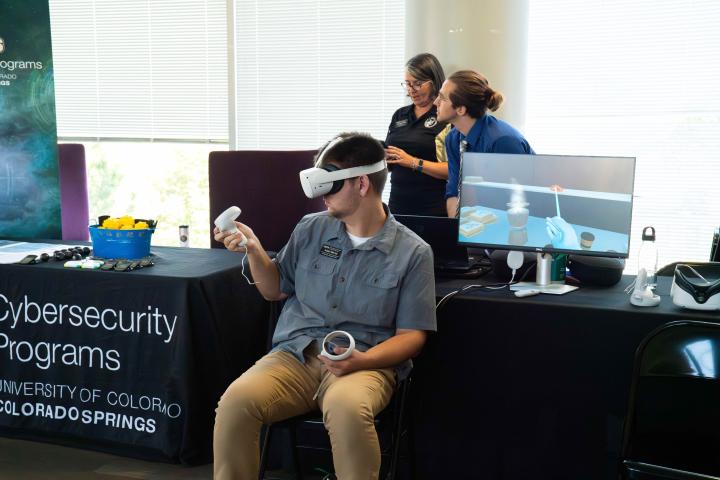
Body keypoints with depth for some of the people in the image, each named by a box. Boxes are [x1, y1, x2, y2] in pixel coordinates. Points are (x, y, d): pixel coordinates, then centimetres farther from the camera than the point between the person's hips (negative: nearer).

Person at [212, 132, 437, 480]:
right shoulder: (310, 229, 10)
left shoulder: (412, 252, 0)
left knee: (346, 407, -39)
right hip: (295, 354, 3)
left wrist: (362, 360, -17)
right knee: (236, 400, -28)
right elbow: (275, 291, 22)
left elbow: (411, 335, 0)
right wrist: (254, 250, 3)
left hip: (367, 363, -3)